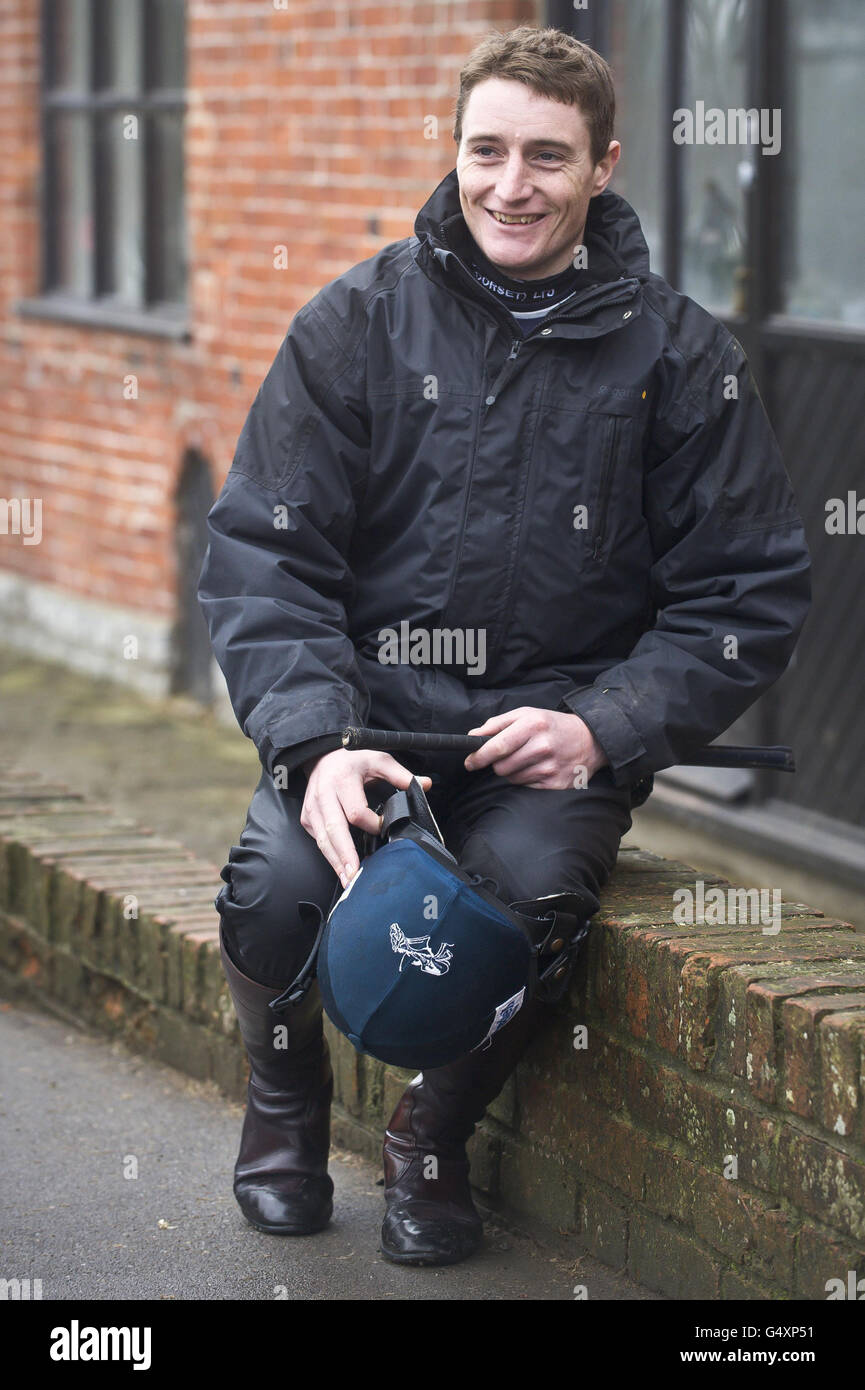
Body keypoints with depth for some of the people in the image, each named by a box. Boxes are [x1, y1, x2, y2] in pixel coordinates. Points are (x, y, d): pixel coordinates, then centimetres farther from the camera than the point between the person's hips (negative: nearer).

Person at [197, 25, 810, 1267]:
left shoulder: (679, 357, 2)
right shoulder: (358, 323, 2)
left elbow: (747, 597, 3)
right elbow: (263, 553, 0)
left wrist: (602, 730, -12)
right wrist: (314, 741, -17)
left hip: (566, 726, 0)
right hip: (362, 703, 1)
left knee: (531, 888, -32)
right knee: (278, 884, -28)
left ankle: (435, 1133, 3)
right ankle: (286, 1094, 11)